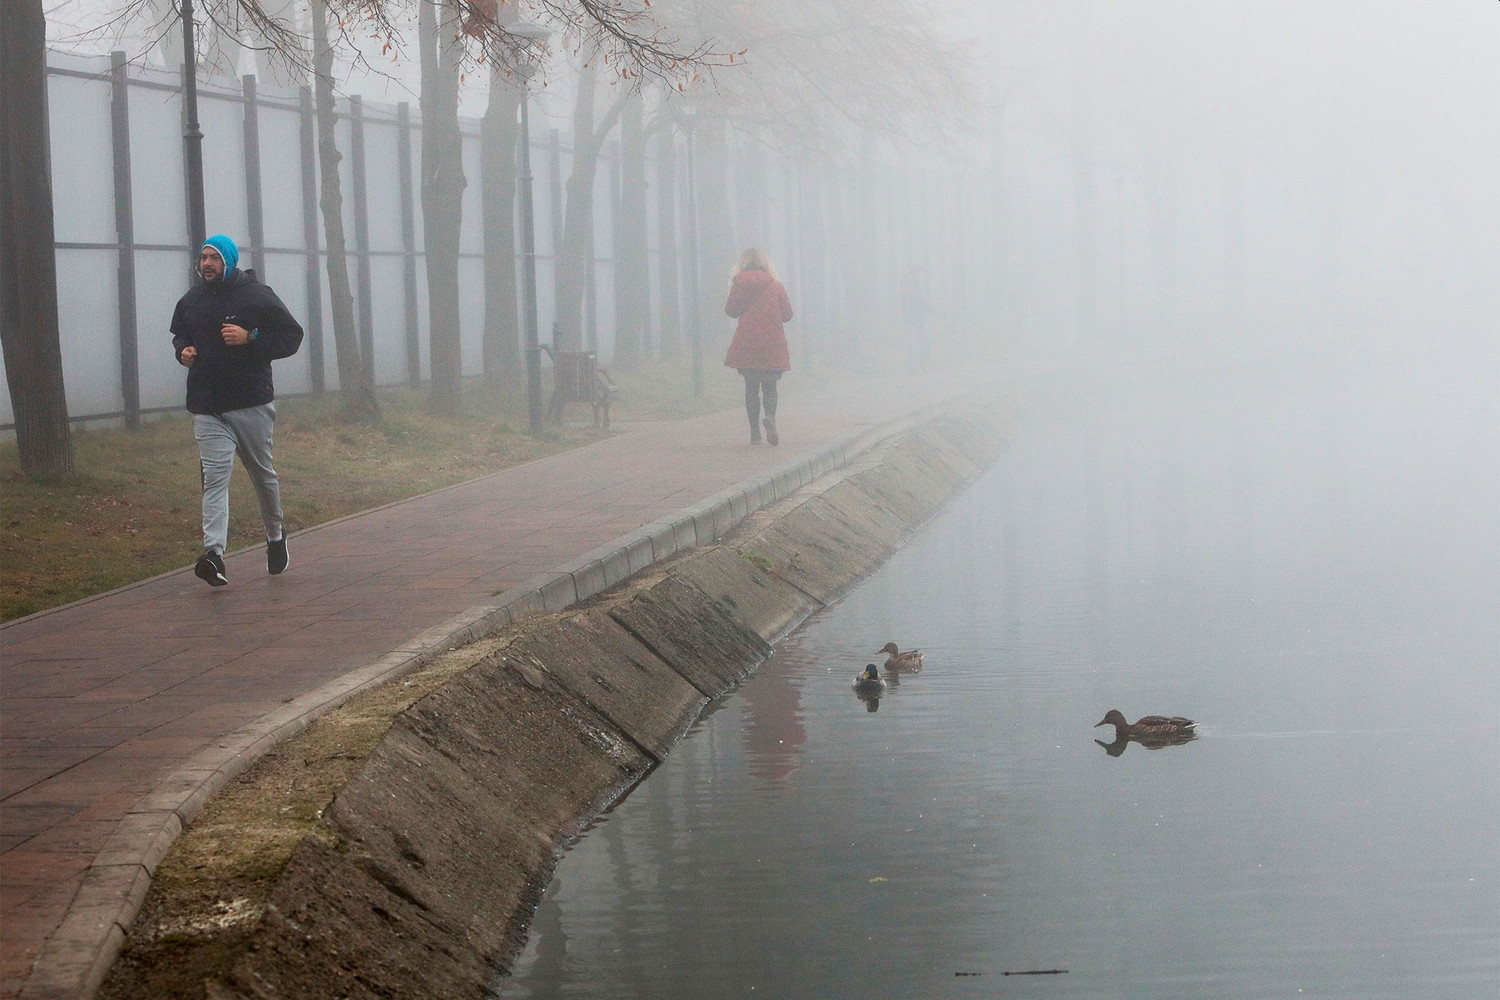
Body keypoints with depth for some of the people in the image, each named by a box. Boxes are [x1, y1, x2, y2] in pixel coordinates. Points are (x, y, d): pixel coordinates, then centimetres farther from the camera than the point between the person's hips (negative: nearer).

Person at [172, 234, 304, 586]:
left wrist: (250, 338, -17)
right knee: (214, 478, -12)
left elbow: (291, 336, -4)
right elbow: (179, 335, 30)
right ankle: (213, 551, -25)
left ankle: (275, 536, 36)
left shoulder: (258, 296, -4)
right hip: (207, 408, 2)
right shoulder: (190, 301, 11)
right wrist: (183, 351, 6)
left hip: (252, 403, -2)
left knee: (263, 474, 12)